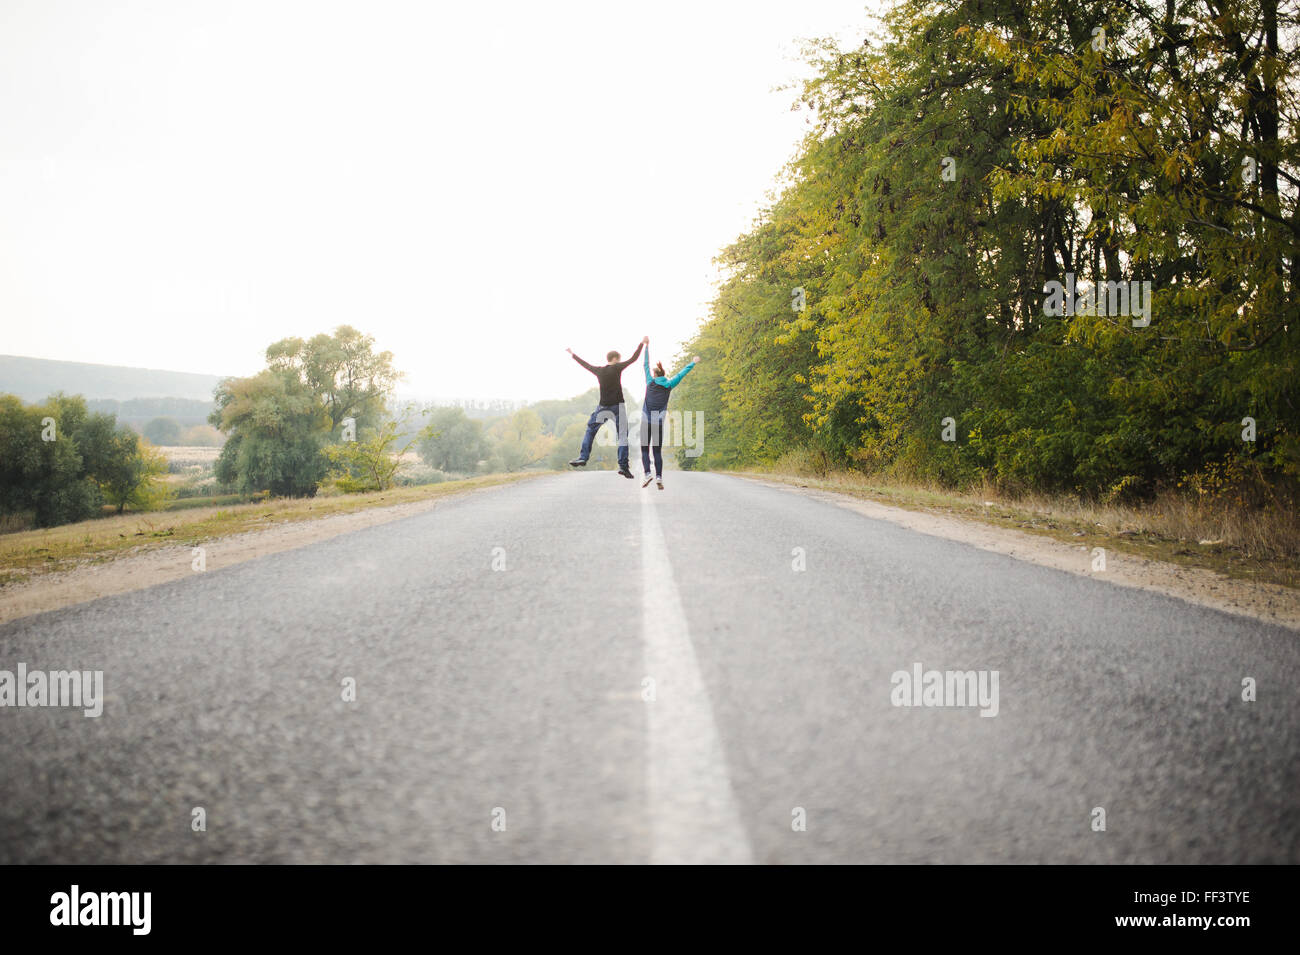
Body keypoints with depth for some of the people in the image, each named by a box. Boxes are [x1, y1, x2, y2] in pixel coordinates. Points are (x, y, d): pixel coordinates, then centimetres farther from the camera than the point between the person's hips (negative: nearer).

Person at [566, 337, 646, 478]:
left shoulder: (599, 371, 7)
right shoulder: (617, 368, -5)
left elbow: (584, 364, 21)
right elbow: (633, 358, -5)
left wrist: (572, 354, 36)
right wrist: (642, 343, 2)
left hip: (603, 407, 4)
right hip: (617, 406, -4)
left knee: (590, 430, 18)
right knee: (622, 435, -4)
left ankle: (583, 457, 7)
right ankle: (623, 465, -12)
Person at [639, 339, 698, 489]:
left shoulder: (650, 382, 2)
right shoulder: (669, 385, 3)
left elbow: (646, 365, 13)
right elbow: (681, 374, 14)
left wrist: (646, 345, 23)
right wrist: (693, 363, 28)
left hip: (646, 422, -1)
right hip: (658, 424, 1)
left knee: (645, 450, 3)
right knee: (658, 451, 5)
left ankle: (647, 473, -17)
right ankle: (659, 477, -9)